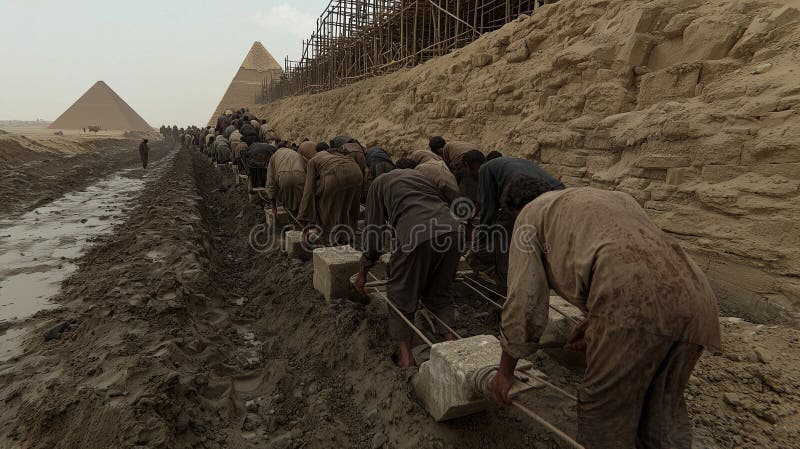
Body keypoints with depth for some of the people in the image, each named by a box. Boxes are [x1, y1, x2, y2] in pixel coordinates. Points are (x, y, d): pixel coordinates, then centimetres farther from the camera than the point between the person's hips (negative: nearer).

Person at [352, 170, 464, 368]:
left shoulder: (379, 184, 22)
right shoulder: (420, 175, 35)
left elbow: (374, 231, 18)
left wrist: (363, 273, 28)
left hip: (416, 235, -5)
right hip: (453, 230, 5)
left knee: (401, 295, 13)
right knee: (439, 293, 23)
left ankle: (405, 356, 14)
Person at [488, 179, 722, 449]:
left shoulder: (532, 213, 16)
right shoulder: (611, 196, 36)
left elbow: (523, 299, 10)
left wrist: (506, 370, 20)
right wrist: (597, 321, 43)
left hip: (635, 305, -8)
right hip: (693, 295, 8)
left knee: (604, 419, 9)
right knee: (664, 413, 23)